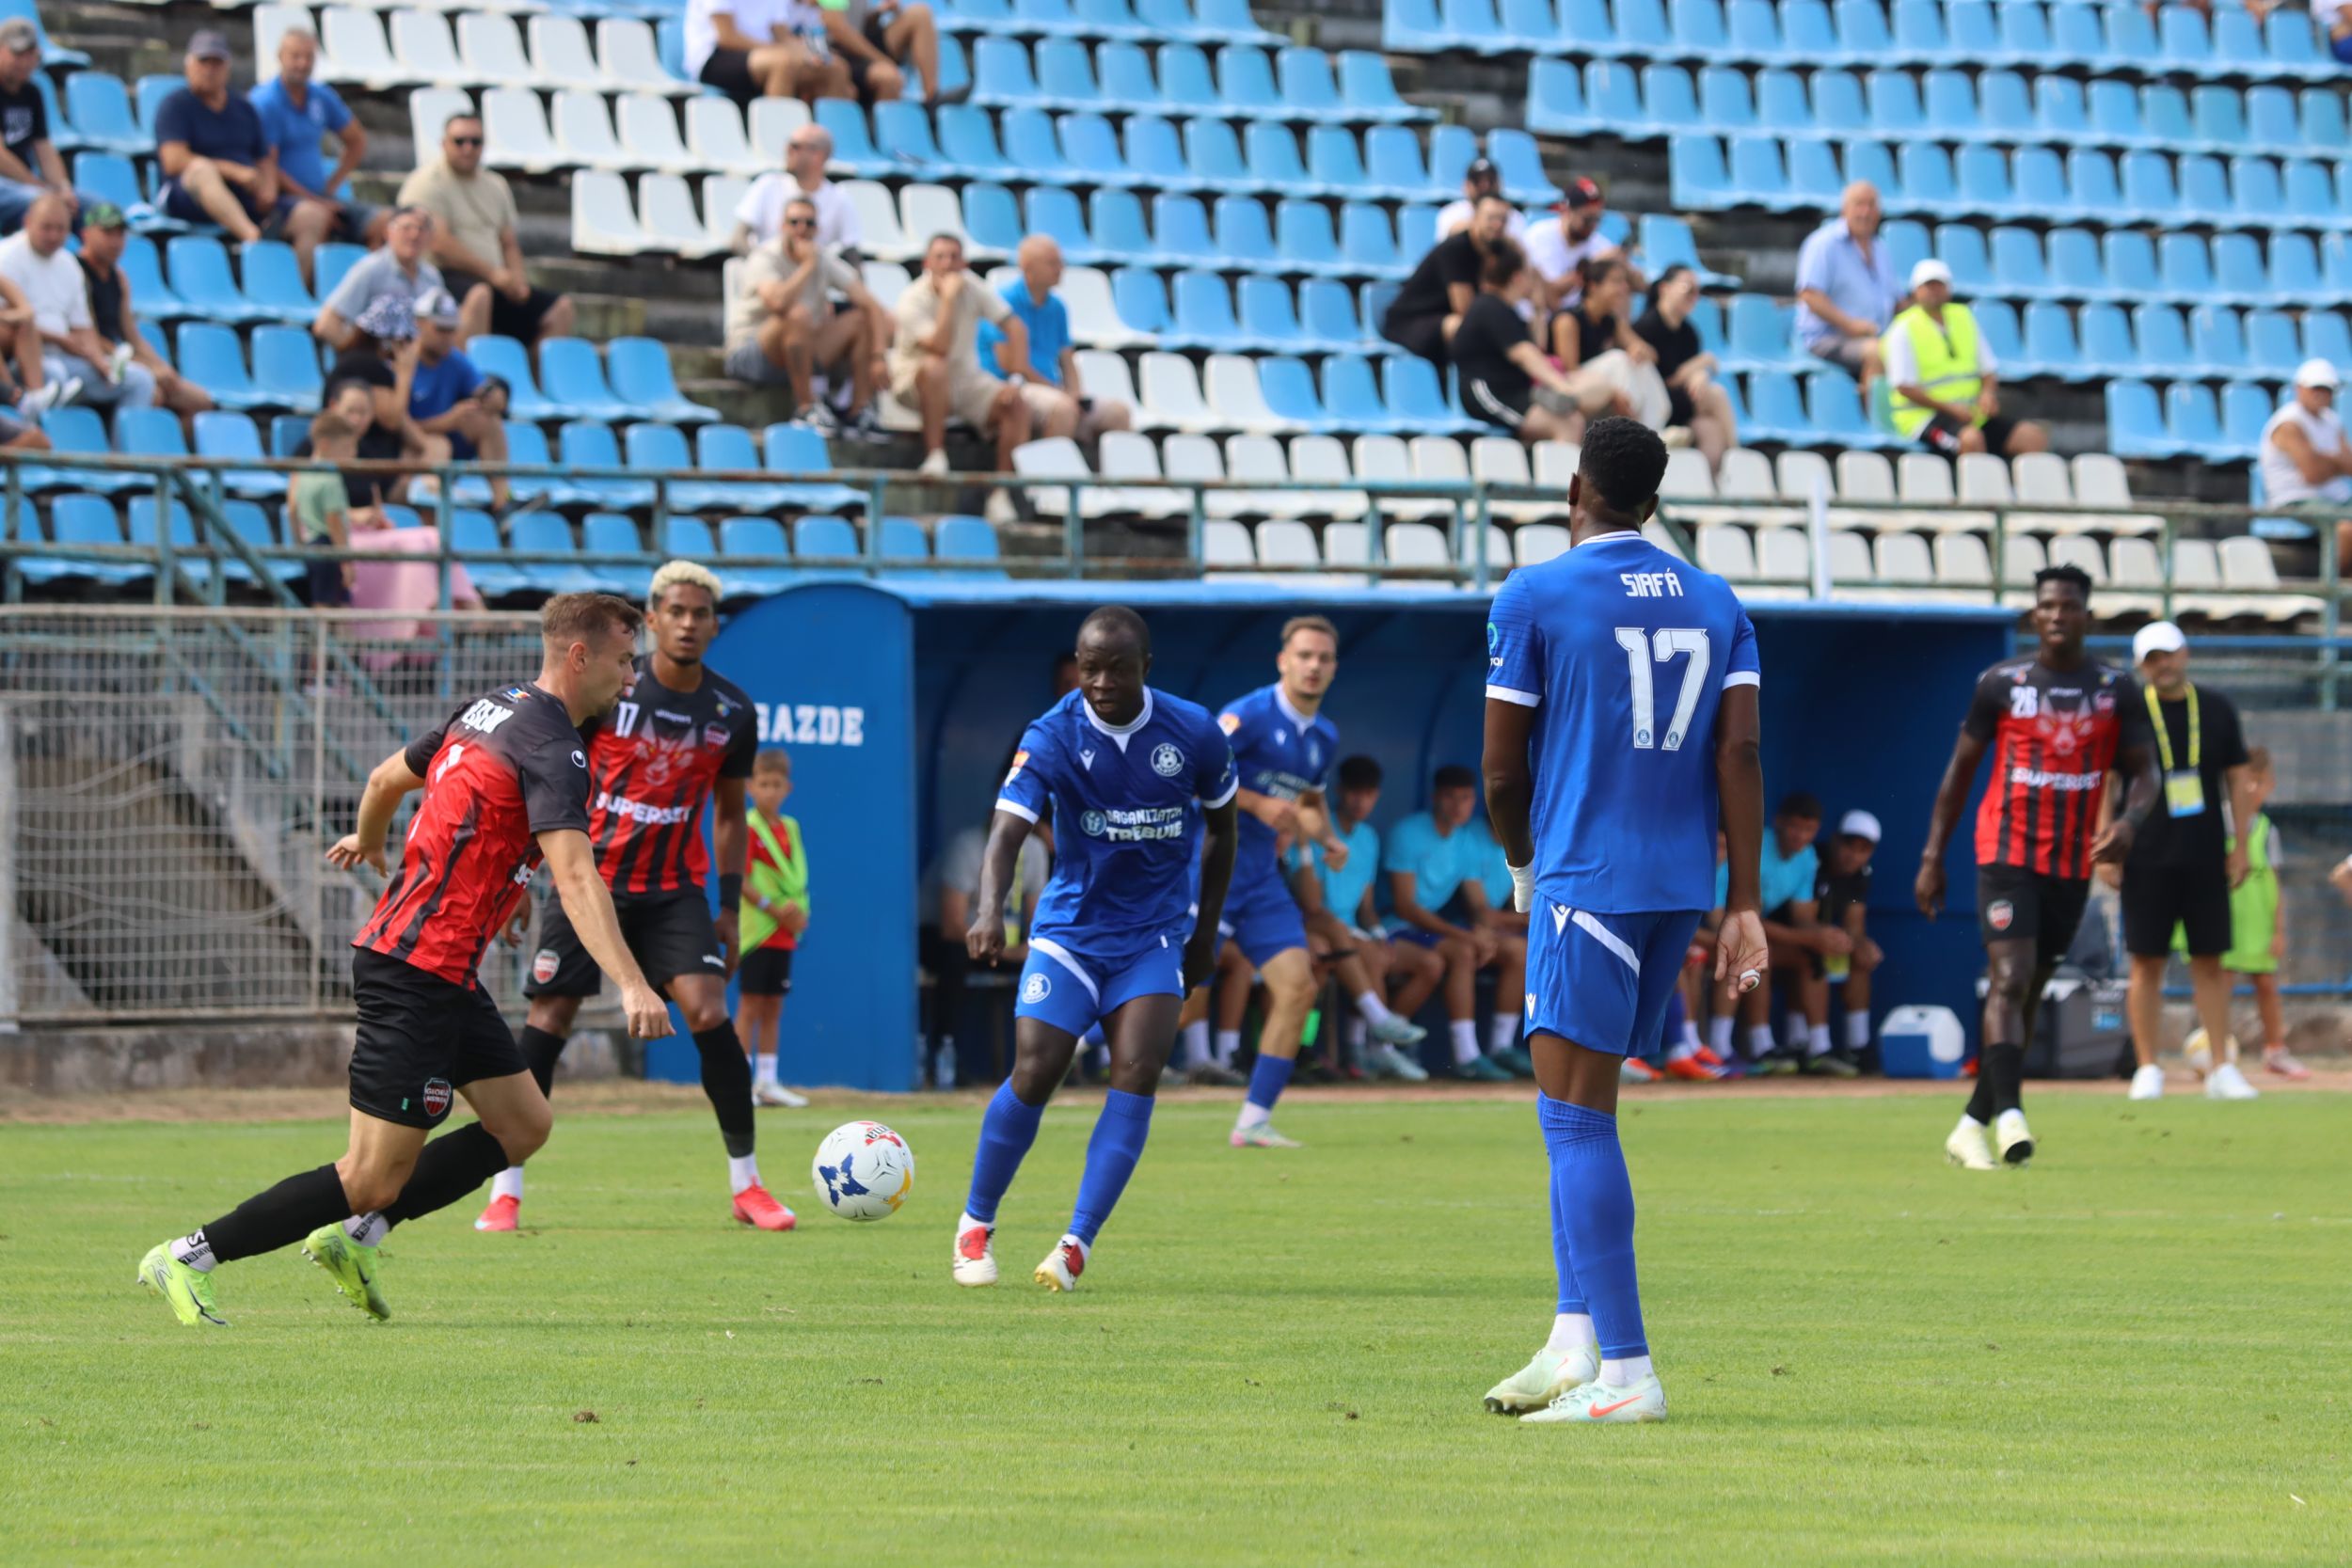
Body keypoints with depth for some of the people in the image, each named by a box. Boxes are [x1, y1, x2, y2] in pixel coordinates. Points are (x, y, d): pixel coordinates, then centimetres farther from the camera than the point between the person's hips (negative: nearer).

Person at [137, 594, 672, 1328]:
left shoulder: (488, 710, 11)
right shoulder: (551, 749, -17)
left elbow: (387, 776, 26)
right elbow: (574, 877, -30)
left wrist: (368, 840, 47)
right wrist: (632, 986, -38)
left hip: (444, 976, 10)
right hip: (418, 973, -10)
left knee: (522, 1126, 12)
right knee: (373, 1181, -7)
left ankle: (354, 1238, 14)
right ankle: (188, 1258, 0)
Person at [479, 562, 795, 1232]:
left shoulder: (733, 713, -2)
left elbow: (728, 812, 11)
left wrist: (730, 907, 9)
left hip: (675, 888, 1)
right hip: (591, 880, -1)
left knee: (709, 1013, -14)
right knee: (547, 1021, -4)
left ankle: (746, 1184, -3)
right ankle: (506, 1191, 5)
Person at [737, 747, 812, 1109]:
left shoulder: (790, 828, 12)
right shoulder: (747, 828, -9)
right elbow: (739, 879, -15)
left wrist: (798, 910, -2)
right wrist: (773, 908, -20)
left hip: (784, 934, 7)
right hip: (755, 929, -7)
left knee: (773, 1006, 10)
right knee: (749, 1004, -6)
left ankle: (767, 1082, 14)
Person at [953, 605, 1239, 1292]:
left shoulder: (1193, 734, -7)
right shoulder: (1052, 737, -14)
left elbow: (1220, 828, 10)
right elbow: (1007, 831, -26)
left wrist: (1205, 932, 12)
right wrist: (990, 911, -45)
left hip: (1155, 937, 1)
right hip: (1069, 930, -1)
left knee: (1136, 1075, -17)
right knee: (1033, 1077, -10)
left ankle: (1077, 1243, -14)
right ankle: (976, 1223, 12)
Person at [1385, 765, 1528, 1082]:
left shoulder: (1465, 844, 10)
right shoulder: (1408, 834, -13)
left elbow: (1479, 904, 10)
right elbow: (1405, 906, -19)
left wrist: (1484, 930, -16)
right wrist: (1464, 935, -26)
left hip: (1441, 929, 8)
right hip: (1403, 930, -8)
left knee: (1517, 948, -6)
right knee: (1461, 952, -34)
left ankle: (1501, 1046, -1)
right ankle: (1466, 1058, -36)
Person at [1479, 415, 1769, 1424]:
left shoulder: (1534, 598, -4)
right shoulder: (1714, 603, 11)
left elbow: (1502, 771, -2)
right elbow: (1740, 753, 3)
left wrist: (1524, 866, 17)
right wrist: (1745, 906, 2)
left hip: (1586, 879, -6)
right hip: (1683, 886, 6)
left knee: (1576, 1116, -6)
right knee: (1582, 1112, 17)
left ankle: (1625, 1372, -13)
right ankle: (1576, 1337, 11)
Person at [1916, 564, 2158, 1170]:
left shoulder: (2115, 690, 5)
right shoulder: (2001, 683, 1)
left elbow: (2142, 772, 5)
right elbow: (1960, 768, 6)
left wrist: (2129, 822, -18)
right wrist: (1932, 857, 3)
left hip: (2074, 863, 3)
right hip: (2006, 852, -3)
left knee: (2029, 993, 7)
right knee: (2010, 979, -19)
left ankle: (1970, 1129, 16)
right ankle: (2008, 1115, -30)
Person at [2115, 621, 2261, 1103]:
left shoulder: (2216, 708, 7)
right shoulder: (2127, 711, 0)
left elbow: (2239, 779, 11)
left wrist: (2240, 845, 5)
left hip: (2206, 859, 2)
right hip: (2147, 859, -2)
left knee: (2210, 962, 2)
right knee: (2147, 963, -1)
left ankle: (2221, 1070, 6)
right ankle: (2147, 1069, 4)